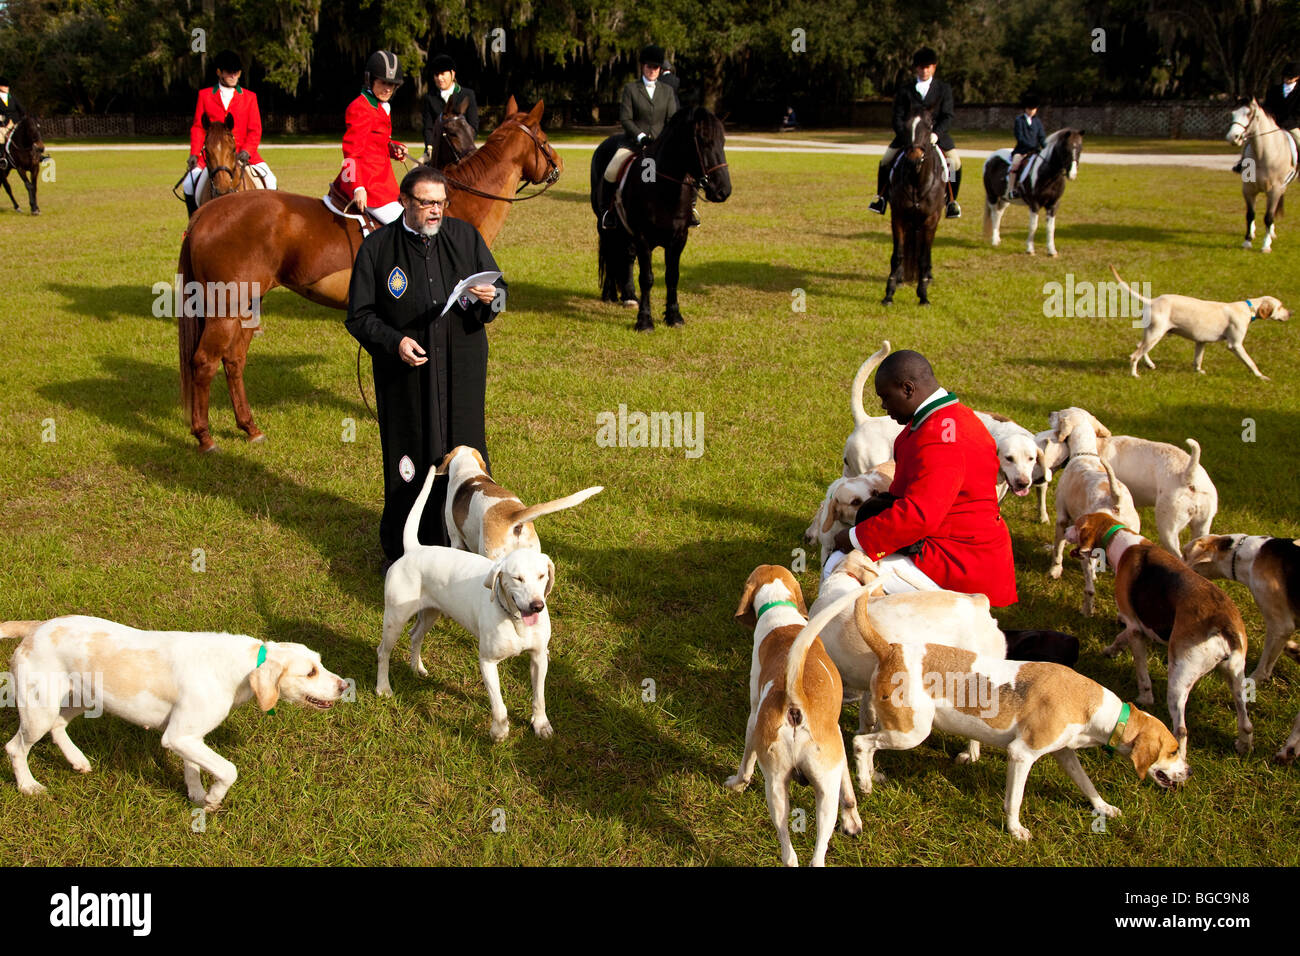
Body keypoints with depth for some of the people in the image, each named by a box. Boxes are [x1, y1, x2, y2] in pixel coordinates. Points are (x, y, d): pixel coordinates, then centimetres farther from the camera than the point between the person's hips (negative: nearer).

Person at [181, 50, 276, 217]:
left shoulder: (249, 97, 8)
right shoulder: (205, 95, 8)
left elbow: (255, 130, 3)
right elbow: (197, 127, 7)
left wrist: (246, 151, -15)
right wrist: (194, 154, -7)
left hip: (244, 152, 0)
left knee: (270, 181, -19)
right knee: (188, 184, -14)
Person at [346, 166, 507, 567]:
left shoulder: (465, 236, 5)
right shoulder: (377, 247, -2)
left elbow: (500, 289, 10)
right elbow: (359, 316, 0)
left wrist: (490, 298, -14)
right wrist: (394, 341, -17)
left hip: (461, 372, 2)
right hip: (406, 374, -2)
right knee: (408, 462, 4)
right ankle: (399, 550, 20)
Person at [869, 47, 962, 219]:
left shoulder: (944, 89, 1)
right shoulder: (905, 88, 0)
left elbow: (948, 116, -5)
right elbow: (898, 116, -2)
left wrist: (936, 133, -23)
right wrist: (906, 137, -18)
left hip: (936, 134, 0)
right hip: (908, 134, 1)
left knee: (955, 162, -16)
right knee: (886, 161, -11)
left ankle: (951, 200, 3)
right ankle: (881, 196, 10)